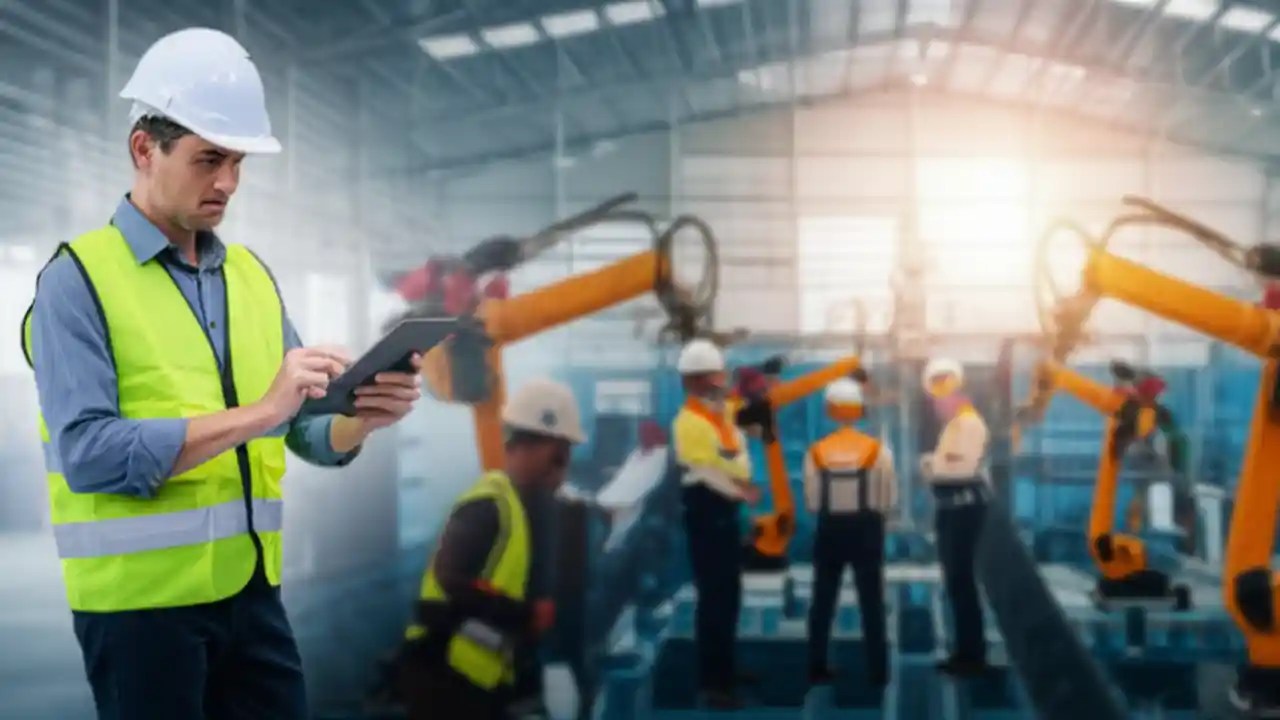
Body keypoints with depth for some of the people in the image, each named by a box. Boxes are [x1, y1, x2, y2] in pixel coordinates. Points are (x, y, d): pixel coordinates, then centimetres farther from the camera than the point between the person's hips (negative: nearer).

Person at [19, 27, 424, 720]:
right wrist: (255, 414, -24)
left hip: (250, 589, 6)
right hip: (140, 599, -5)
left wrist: (362, 417, -13)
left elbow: (308, 433, 9)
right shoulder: (77, 279, -8)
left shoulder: (252, 275, 11)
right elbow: (87, 453, -19)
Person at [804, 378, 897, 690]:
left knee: (823, 601, 11)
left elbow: (812, 502, -5)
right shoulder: (878, 451, -10)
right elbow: (889, 500, -5)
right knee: (871, 602, 7)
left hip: (829, 529, 1)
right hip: (866, 529, -1)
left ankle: (818, 668, 15)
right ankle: (877, 670, 7)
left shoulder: (816, 452, -8)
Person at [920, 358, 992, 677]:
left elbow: (966, 467, -23)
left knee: (961, 579, -8)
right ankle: (964, 650, 20)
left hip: (966, 507, -10)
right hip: (951, 507, 10)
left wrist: (934, 465, -13)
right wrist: (935, 466, 0)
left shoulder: (970, 423, -13)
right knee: (955, 579, 13)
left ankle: (973, 654, -2)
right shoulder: (953, 425, 18)